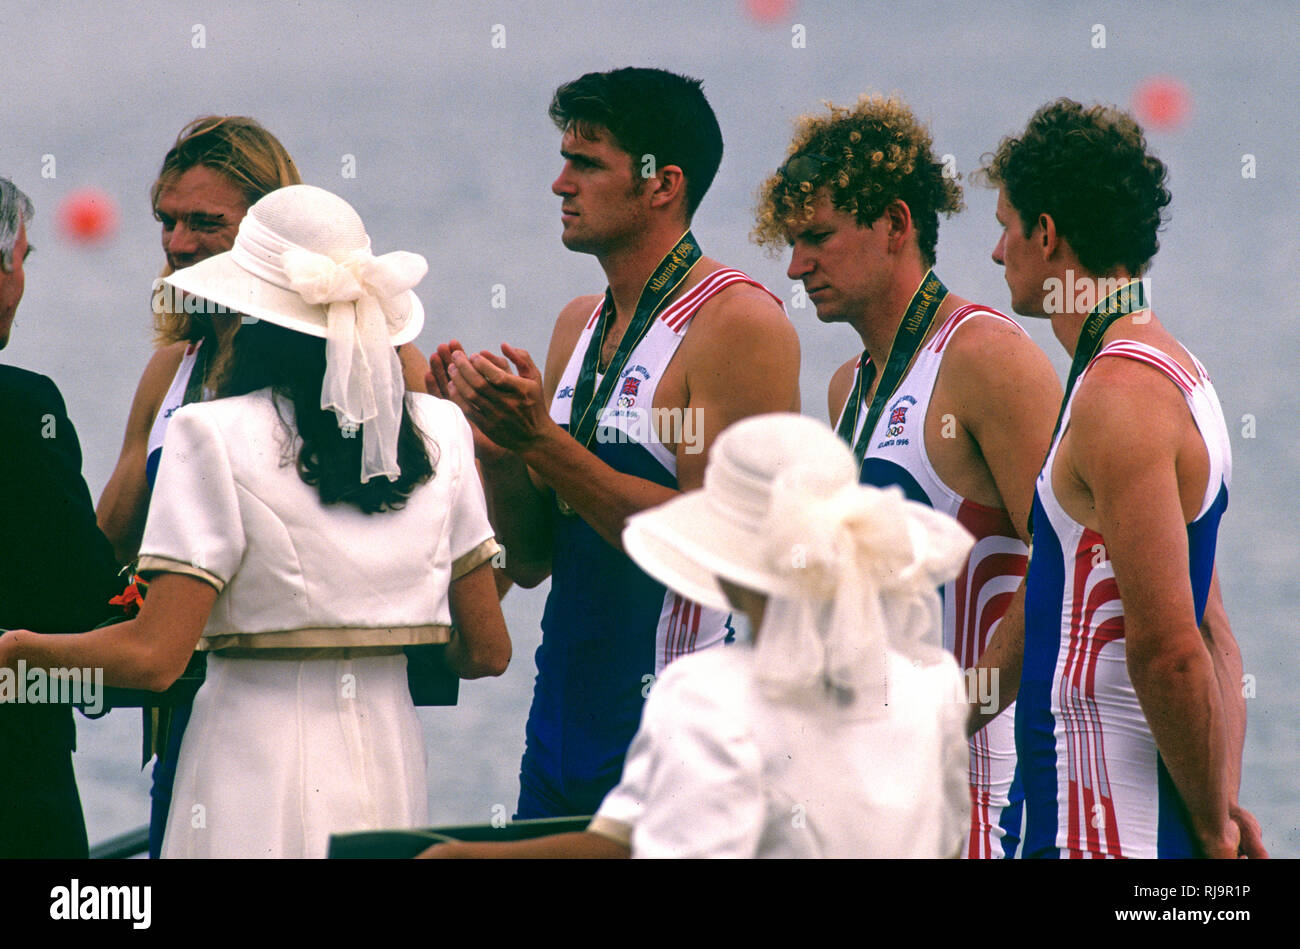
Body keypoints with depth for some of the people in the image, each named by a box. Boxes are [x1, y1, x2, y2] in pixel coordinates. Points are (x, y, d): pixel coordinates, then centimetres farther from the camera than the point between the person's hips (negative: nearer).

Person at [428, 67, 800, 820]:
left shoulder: (737, 321, -10)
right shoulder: (581, 325, 14)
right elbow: (532, 558, 14)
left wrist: (543, 442, -21)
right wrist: (495, 438, -3)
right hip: (564, 722, 8)